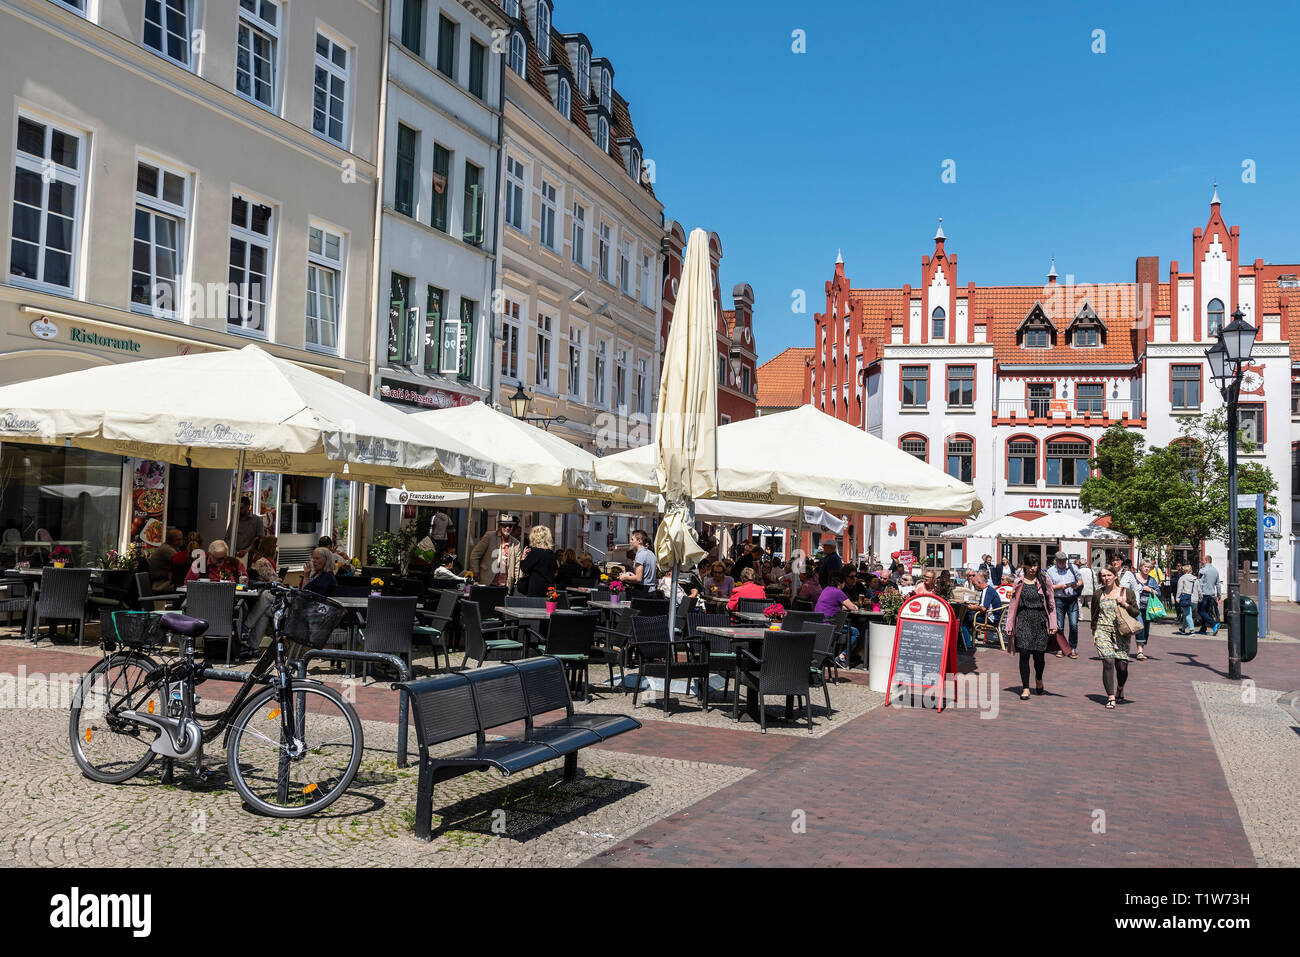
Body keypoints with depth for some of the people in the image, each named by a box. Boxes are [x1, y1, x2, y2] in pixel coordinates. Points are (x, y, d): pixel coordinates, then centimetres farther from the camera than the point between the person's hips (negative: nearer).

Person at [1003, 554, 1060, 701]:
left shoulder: (1043, 580, 5)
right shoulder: (1019, 582, 8)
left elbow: (1051, 603, 5)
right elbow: (1013, 603, 10)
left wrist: (1053, 624, -1)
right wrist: (1009, 625, 6)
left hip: (1040, 620, 0)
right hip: (1023, 620, 0)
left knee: (1039, 655, 2)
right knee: (1024, 653, -8)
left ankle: (1039, 681, 32)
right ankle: (1025, 688, 0)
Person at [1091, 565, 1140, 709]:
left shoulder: (1127, 592, 6)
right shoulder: (1098, 594, 9)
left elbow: (1136, 613, 8)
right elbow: (1094, 616, 16)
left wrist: (1125, 604, -9)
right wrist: (1094, 633, 12)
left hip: (1121, 633, 0)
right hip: (1103, 631, 0)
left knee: (1122, 666, -1)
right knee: (1108, 662, -15)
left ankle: (1120, 689, 30)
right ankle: (1111, 698, -13)